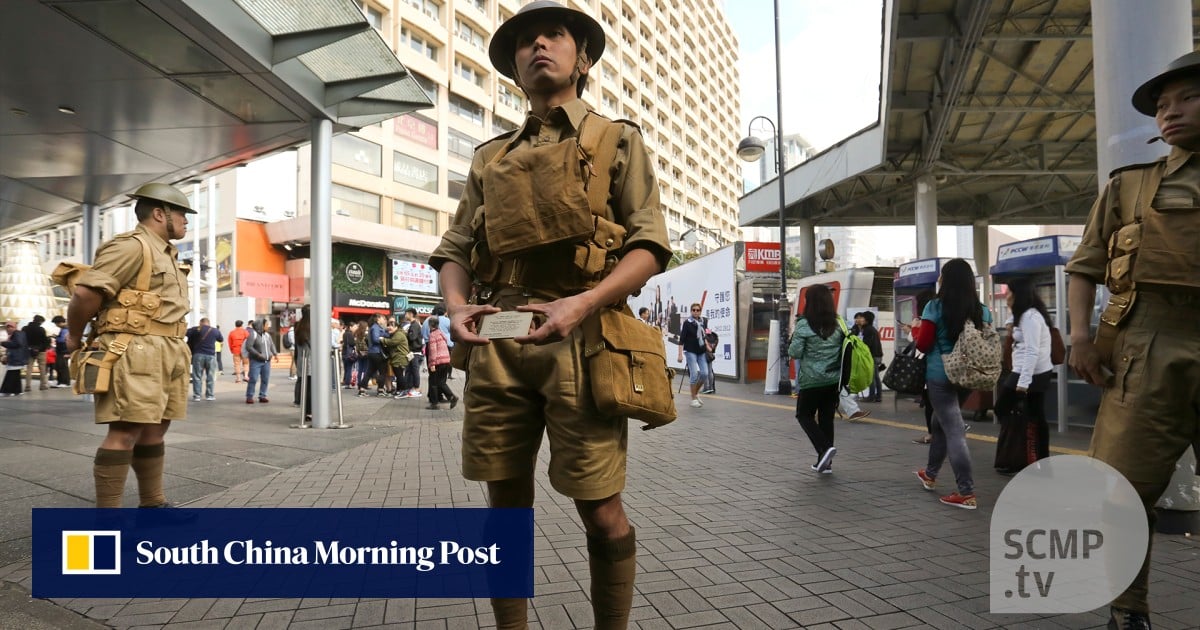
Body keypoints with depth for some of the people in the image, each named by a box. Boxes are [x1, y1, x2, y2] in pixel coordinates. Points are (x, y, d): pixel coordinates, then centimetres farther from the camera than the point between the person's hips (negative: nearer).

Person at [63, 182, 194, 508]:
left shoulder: (165, 254, 23)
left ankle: (152, 503, 23)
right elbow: (86, 291, -16)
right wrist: (75, 338, -4)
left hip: (167, 352, 10)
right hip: (135, 350, -10)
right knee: (126, 431, -10)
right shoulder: (132, 245, -8)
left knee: (155, 428, 14)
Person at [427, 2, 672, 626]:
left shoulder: (618, 141, 11)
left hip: (578, 340, -3)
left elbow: (650, 244, 1)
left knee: (601, 512, -1)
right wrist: (457, 308, -5)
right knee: (506, 503, 9)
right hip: (495, 344, 4)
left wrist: (582, 303, -17)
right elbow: (455, 246, 17)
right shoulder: (490, 157, 22)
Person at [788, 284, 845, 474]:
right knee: (827, 418, 12)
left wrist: (792, 336, 5)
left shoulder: (804, 325, -12)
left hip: (812, 380, -5)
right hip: (834, 379, 5)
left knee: (804, 415, 11)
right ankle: (826, 462, 16)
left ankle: (824, 448, -9)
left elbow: (794, 353, -11)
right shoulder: (838, 323, 2)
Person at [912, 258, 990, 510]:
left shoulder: (935, 307, -10)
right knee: (941, 422, 22)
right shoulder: (981, 310, 5)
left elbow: (923, 344, -9)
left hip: (940, 376, -6)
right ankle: (930, 474, 36)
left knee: (954, 431, -5)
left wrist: (916, 330, 10)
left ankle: (967, 493, -6)